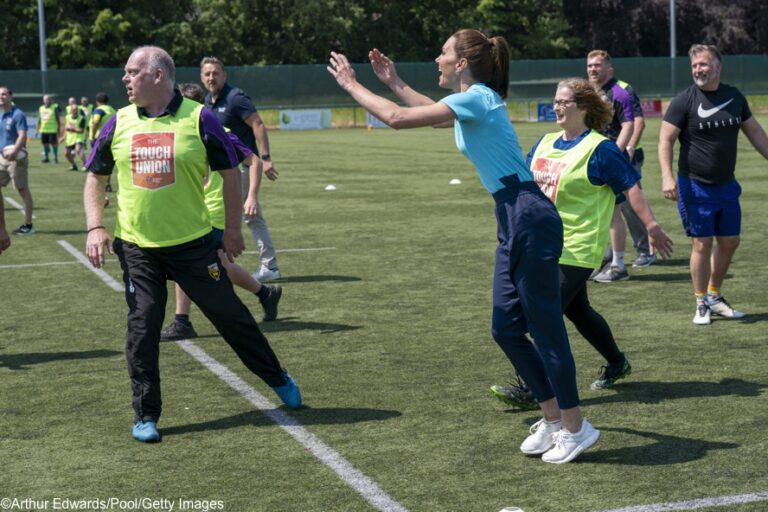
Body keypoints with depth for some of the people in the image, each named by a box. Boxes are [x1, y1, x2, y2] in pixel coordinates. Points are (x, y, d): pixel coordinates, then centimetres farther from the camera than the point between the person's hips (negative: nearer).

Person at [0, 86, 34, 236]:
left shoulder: (17, 114, -10)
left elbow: (22, 135, -20)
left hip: (16, 158, -9)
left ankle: (28, 225, 3)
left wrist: (14, 151, -31)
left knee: (23, 190, -2)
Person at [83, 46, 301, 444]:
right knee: (142, 328, -1)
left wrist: (232, 229, 0)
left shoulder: (198, 119, -9)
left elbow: (230, 172, 0)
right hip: (137, 248, 3)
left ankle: (278, 379, 28)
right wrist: (96, 227, 0)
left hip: (193, 244, -2)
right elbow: (95, 176, 13)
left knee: (230, 315, 7)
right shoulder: (119, 124, 2)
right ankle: (145, 415, 11)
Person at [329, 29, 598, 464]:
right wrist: (395, 81, 36)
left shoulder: (477, 98, -12)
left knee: (545, 327, -2)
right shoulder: (470, 102, 16)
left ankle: (575, 427, 9)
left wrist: (352, 84, -3)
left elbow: (397, 118, -16)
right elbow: (436, 113, 41)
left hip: (531, 220, -10)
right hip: (514, 221, 10)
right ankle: (553, 419, 23)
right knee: (507, 328, 12)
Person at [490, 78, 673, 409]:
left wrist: (652, 227, -15)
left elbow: (631, 187, -11)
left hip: (577, 248, -8)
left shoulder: (599, 149, -11)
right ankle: (616, 363, 36)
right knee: (577, 310, 18)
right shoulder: (545, 143, 11)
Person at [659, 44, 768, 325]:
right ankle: (701, 304, 11)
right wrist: (667, 176, -23)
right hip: (695, 186, -5)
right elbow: (665, 140, -11)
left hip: (727, 185, 5)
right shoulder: (684, 101, -9)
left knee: (730, 241, 10)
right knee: (702, 244, -3)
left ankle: (714, 297, 27)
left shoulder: (734, 96, 6)